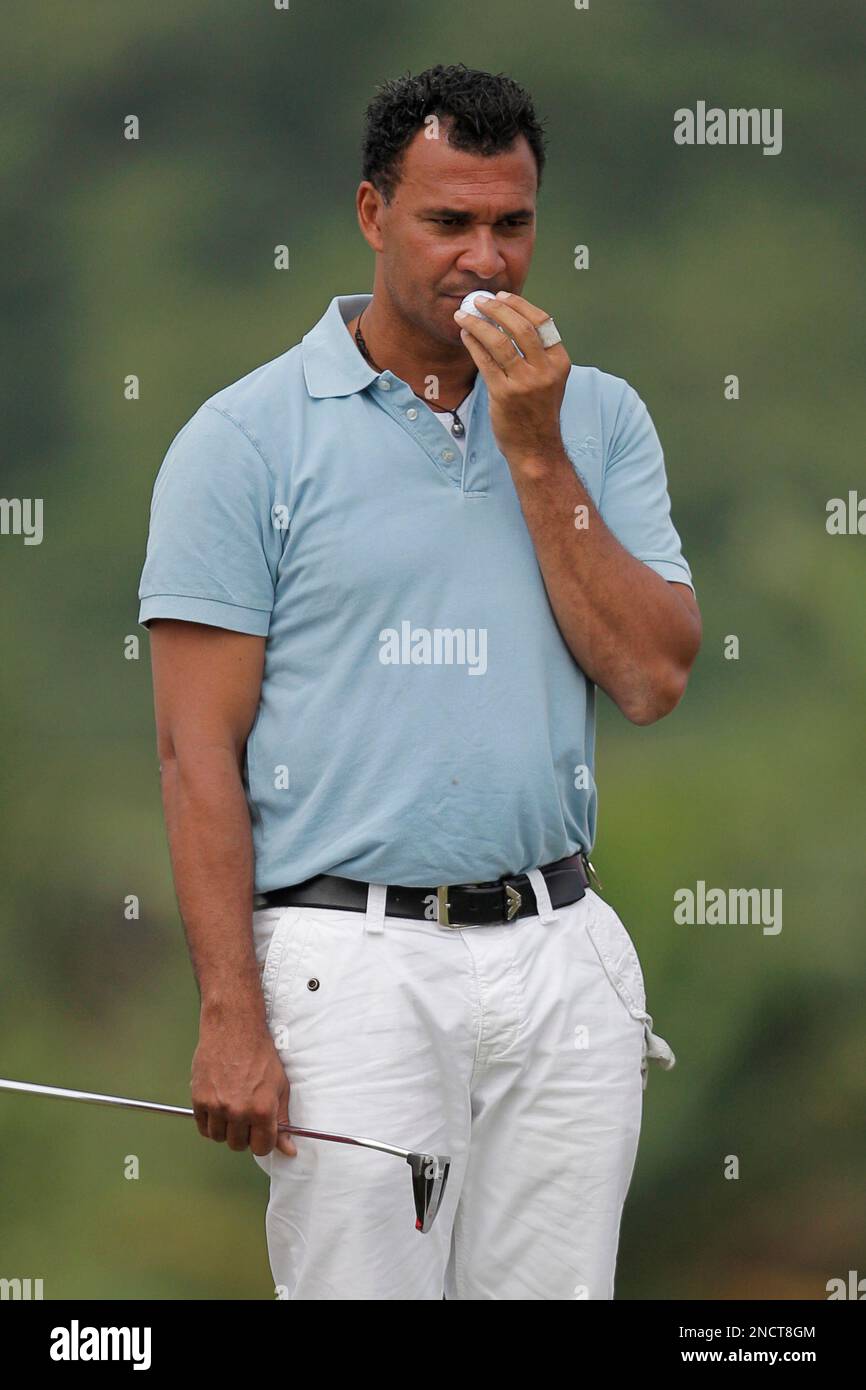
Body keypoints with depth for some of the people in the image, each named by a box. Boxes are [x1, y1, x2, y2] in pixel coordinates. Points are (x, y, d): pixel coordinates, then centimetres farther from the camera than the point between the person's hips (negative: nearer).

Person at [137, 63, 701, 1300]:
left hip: (561, 957, 4)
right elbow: (198, 748, -5)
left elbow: (654, 678, -1)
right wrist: (231, 1016, -13)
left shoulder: (598, 420, 10)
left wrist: (536, 454, -7)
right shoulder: (246, 439, -2)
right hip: (352, 959, -3)